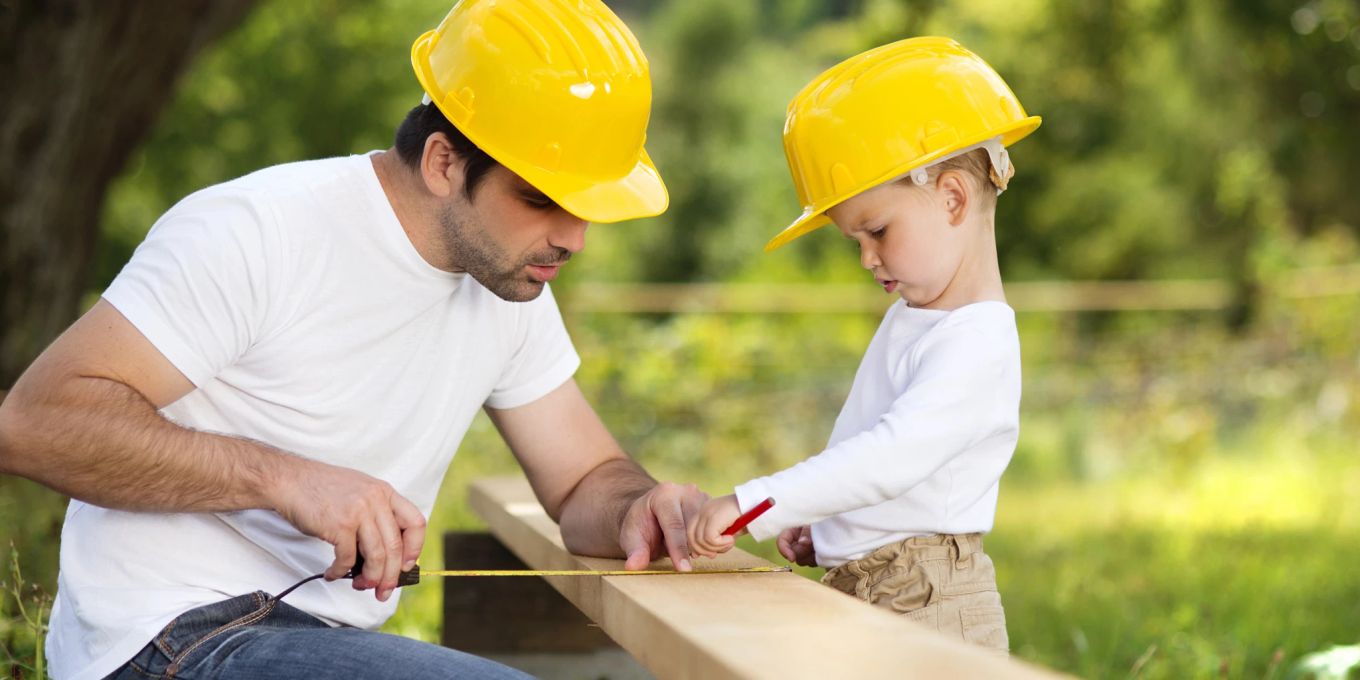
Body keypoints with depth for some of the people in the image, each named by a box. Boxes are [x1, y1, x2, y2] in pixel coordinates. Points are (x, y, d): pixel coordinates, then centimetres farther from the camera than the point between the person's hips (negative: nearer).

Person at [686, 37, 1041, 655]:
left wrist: (754, 504, -29)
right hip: (857, 596, 9)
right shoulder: (912, 317, 18)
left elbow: (892, 458, -26)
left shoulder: (977, 347, -16)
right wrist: (820, 522, 15)